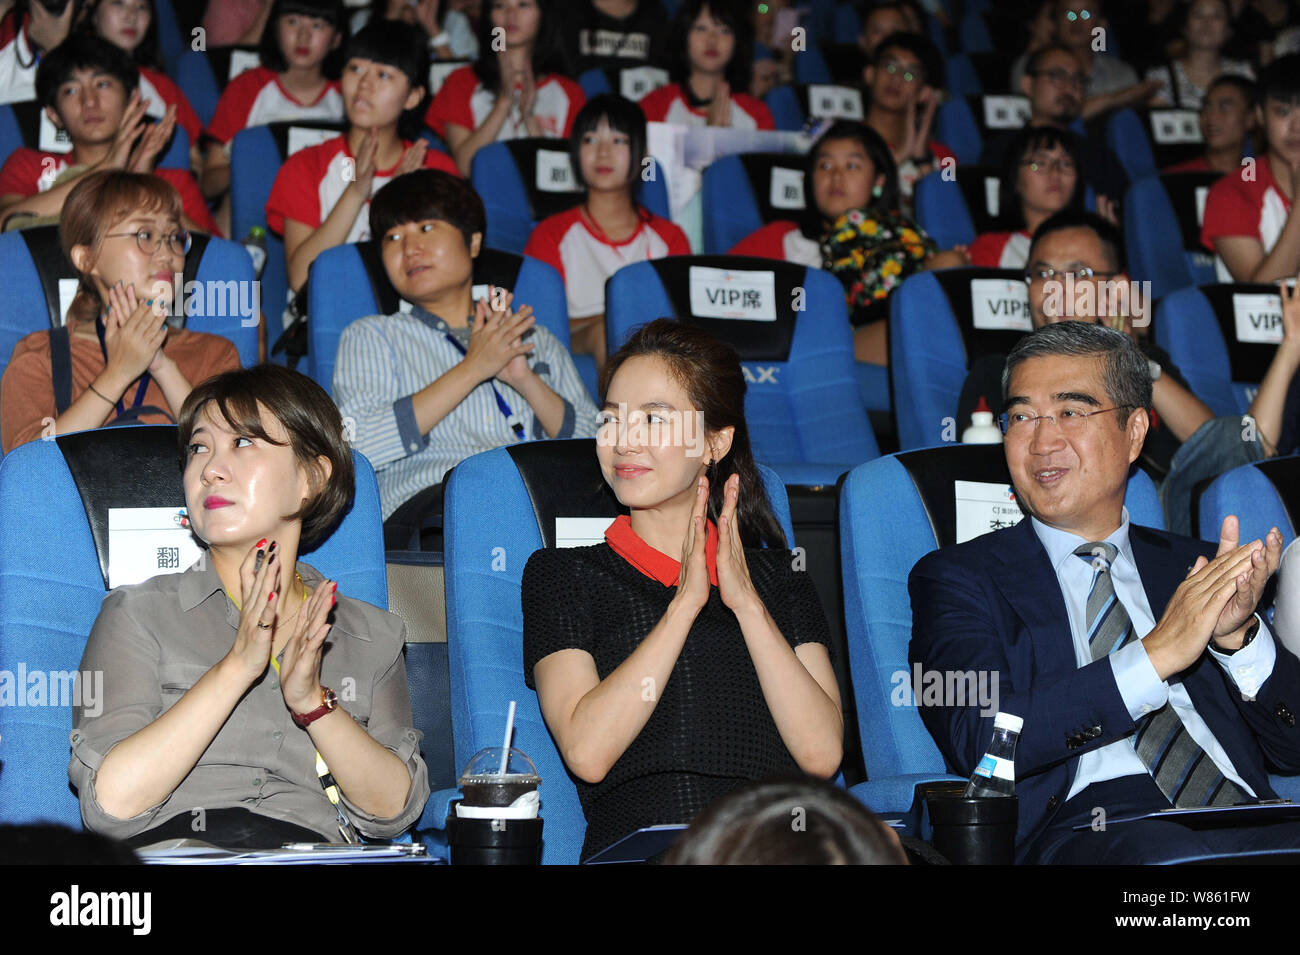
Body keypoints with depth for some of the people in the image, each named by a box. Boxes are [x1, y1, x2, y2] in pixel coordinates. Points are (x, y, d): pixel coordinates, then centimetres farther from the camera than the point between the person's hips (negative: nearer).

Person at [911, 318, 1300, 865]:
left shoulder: (1194, 567, 23)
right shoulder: (955, 578, 13)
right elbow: (978, 742, -6)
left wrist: (1239, 636, -3)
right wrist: (1153, 656, -11)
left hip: (1244, 816, 3)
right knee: (1165, 852, -38)